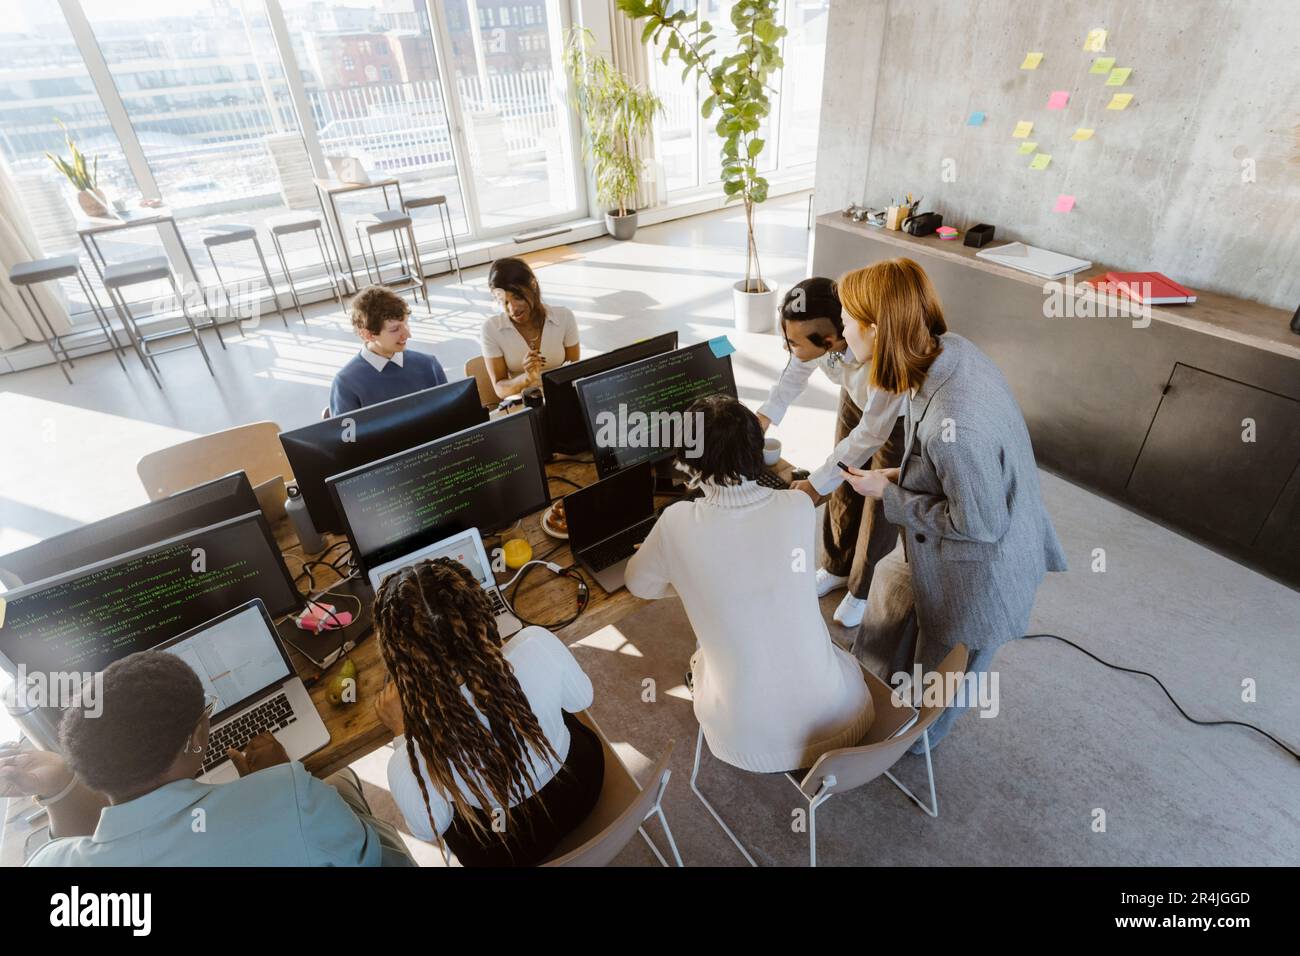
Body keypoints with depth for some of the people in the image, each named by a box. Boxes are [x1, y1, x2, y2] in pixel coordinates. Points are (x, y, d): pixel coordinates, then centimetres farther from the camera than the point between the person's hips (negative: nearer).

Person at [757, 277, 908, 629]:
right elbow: (798, 368, -6)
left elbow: (871, 434, -32)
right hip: (855, 398, 5)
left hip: (897, 416, -5)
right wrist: (765, 416, -12)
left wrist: (817, 483, -27)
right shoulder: (819, 329, -31)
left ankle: (860, 588, 30)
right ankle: (837, 567, 39)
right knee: (844, 487, 15)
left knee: (880, 504, 6)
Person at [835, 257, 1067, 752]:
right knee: (911, 627, 31)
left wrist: (888, 494, -19)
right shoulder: (949, 347, -14)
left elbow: (978, 524, -26)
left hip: (980, 572, -8)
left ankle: (914, 739, 52)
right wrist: (901, 476, -3)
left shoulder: (953, 425, -41)